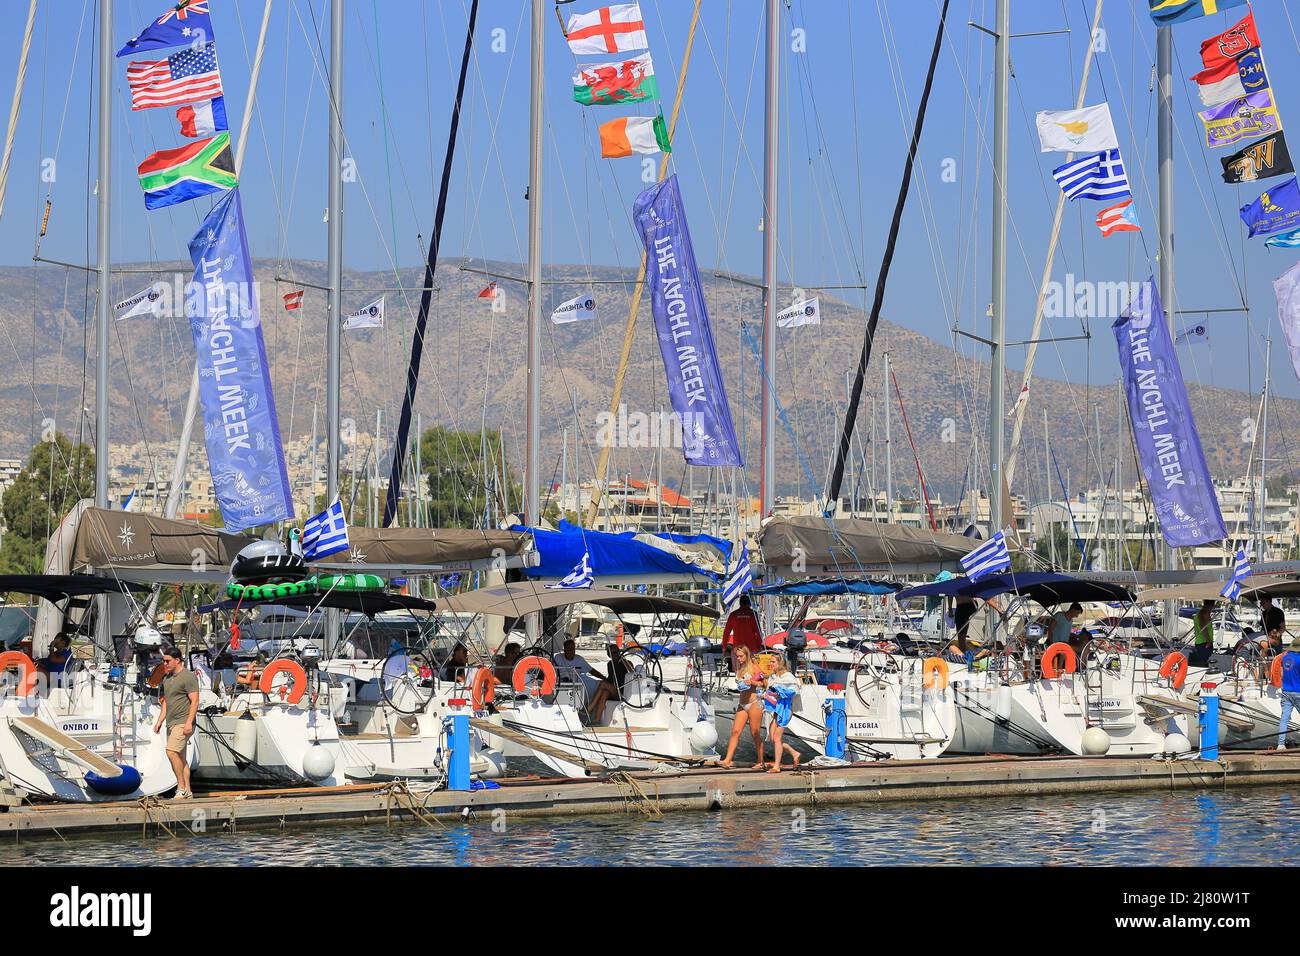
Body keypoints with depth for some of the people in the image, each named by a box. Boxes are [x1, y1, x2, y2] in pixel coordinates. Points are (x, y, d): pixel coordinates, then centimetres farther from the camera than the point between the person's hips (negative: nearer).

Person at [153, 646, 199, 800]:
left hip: (183, 723, -9)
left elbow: (194, 701, -14)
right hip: (171, 723, 9)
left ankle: (182, 788, -14)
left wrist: (189, 723, -21)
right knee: (180, 757, 9)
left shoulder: (188, 677, -9)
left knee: (172, 751, -20)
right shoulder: (167, 678, 18)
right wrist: (159, 721, 18)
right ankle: (187, 791, 13)